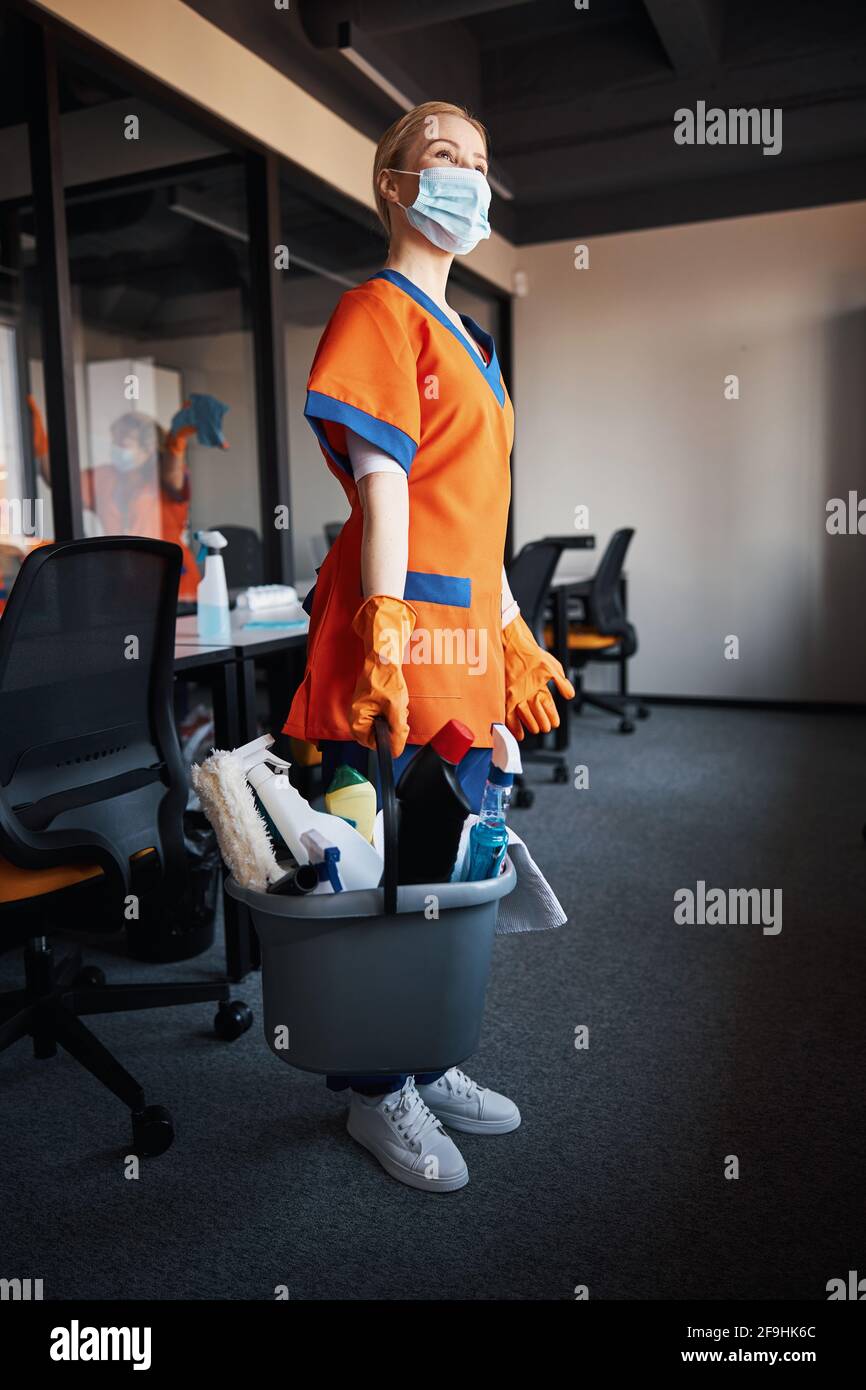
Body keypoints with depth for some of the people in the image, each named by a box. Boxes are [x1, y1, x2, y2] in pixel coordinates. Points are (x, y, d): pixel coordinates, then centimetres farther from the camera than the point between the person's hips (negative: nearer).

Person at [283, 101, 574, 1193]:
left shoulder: (465, 341, 24)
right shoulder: (377, 310, -1)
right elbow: (383, 484, -14)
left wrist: (511, 635, 21)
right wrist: (386, 636, -21)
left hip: (467, 653, 9)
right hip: (398, 643, -9)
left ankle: (425, 1065, 29)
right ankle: (378, 1094, 18)